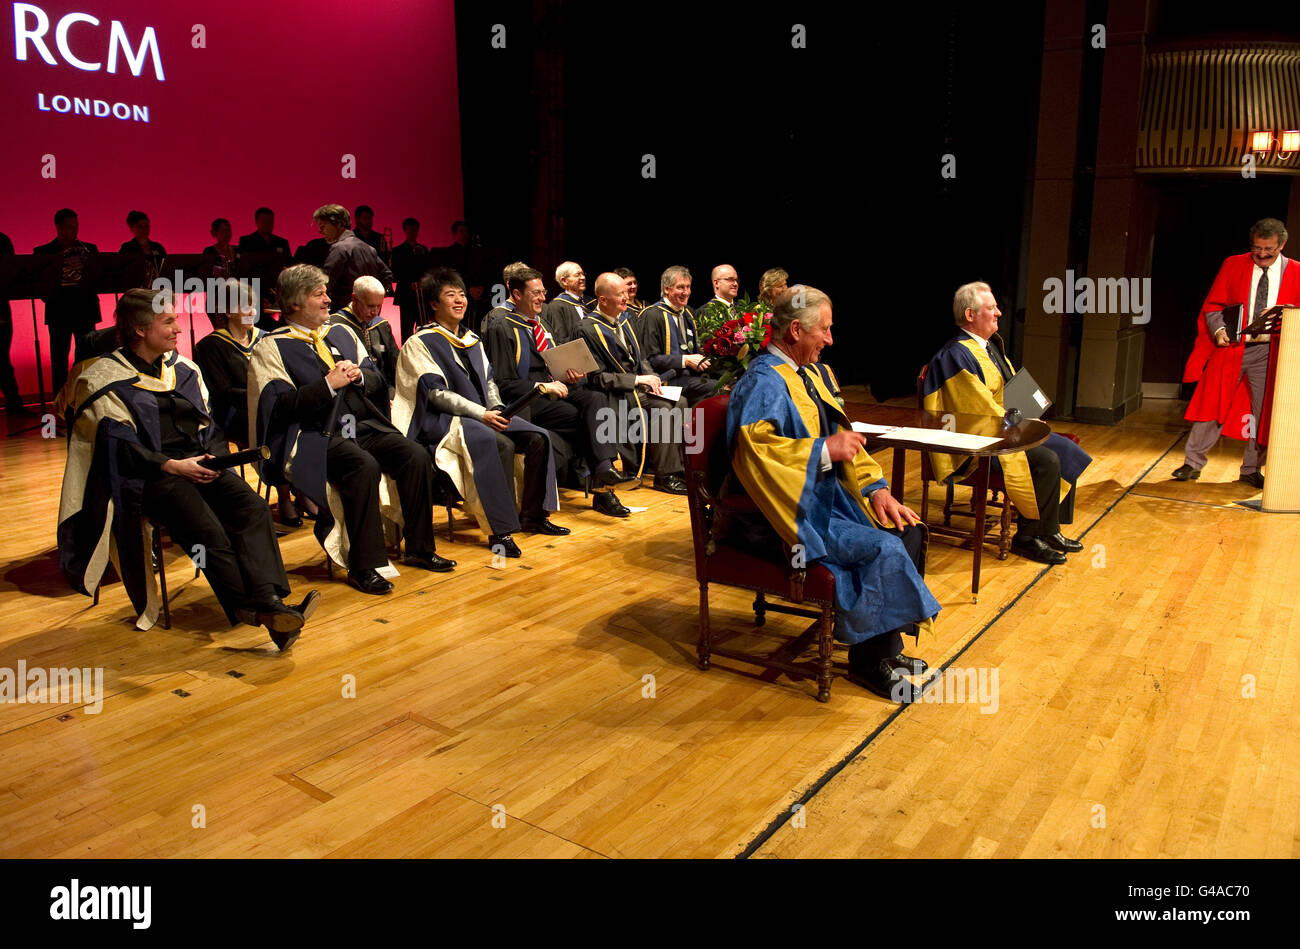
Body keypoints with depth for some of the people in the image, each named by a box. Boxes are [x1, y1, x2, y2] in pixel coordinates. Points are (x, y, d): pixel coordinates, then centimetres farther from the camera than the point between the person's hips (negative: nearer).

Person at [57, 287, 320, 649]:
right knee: (207, 530, -31)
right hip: (147, 474, -4)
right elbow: (117, 446, -6)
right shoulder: (105, 379, 3)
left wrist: (214, 458, -3)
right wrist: (172, 466, -17)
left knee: (252, 508, -26)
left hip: (198, 464, 5)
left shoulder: (183, 369, 20)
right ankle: (248, 607, -32)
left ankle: (268, 599, -40)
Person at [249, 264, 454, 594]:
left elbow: (376, 378, 18)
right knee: (364, 466, -34)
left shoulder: (341, 333, 20)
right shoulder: (272, 348, 1)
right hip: (315, 436, -6)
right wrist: (328, 384, -15)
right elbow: (280, 403, -10)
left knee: (416, 456, -18)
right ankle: (363, 566, -24)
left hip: (362, 425, 6)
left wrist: (358, 375, -4)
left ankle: (419, 549, -6)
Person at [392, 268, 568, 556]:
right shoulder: (420, 343, -4)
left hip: (483, 414, 7)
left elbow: (489, 381, 19)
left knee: (539, 438, -11)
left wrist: (497, 409, -3)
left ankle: (533, 515, 1)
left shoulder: (472, 340, 19)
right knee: (501, 444, -33)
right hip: (442, 420, -7)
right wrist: (482, 414, -21)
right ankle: (500, 530, -29)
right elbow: (436, 393, -13)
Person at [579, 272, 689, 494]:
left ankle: (681, 467, -8)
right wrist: (637, 380, -18)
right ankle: (665, 476, -19)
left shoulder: (622, 320, 13)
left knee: (680, 403, -13)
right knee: (662, 408, -27)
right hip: (618, 395, -8)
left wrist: (651, 377, -1)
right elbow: (597, 377, -15)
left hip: (638, 385, 8)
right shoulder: (590, 328, -12)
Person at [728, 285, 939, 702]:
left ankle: (887, 648, 8)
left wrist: (874, 487, 2)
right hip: (793, 511, -10)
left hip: (828, 498, 10)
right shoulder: (764, 382, -15)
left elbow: (841, 437, 15)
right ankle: (868, 661, -3)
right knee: (882, 550, -22)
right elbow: (753, 445, -29)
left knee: (909, 530, -1)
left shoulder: (806, 375, 15)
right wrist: (824, 450, -26)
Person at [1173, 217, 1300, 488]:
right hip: (1231, 346, -1)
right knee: (1211, 406, -1)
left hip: (1269, 352, 1)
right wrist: (1218, 330, -14)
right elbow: (1212, 305, 3)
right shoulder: (1233, 265, 3)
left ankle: (1251, 470, 19)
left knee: (1263, 413, 6)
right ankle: (1192, 463, 7)